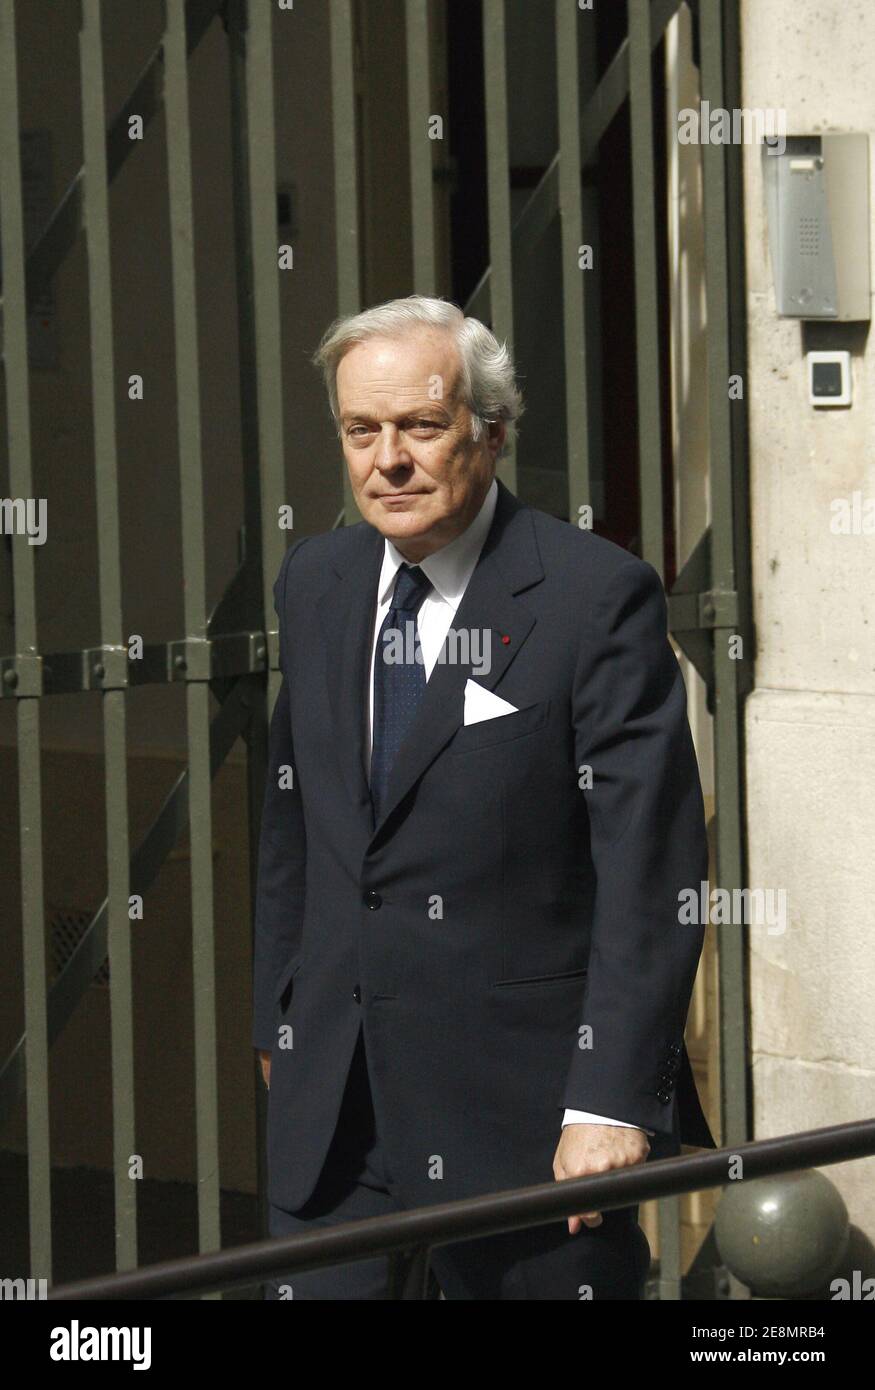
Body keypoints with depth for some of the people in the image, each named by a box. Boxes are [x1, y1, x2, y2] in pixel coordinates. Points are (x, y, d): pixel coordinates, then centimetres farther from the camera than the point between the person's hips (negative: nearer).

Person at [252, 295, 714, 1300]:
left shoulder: (597, 596, -10)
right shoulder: (316, 584, 9)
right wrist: (276, 1022, 19)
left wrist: (613, 1098, -20)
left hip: (523, 1095, -5)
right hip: (331, 1099, 5)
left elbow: (652, 867, -14)